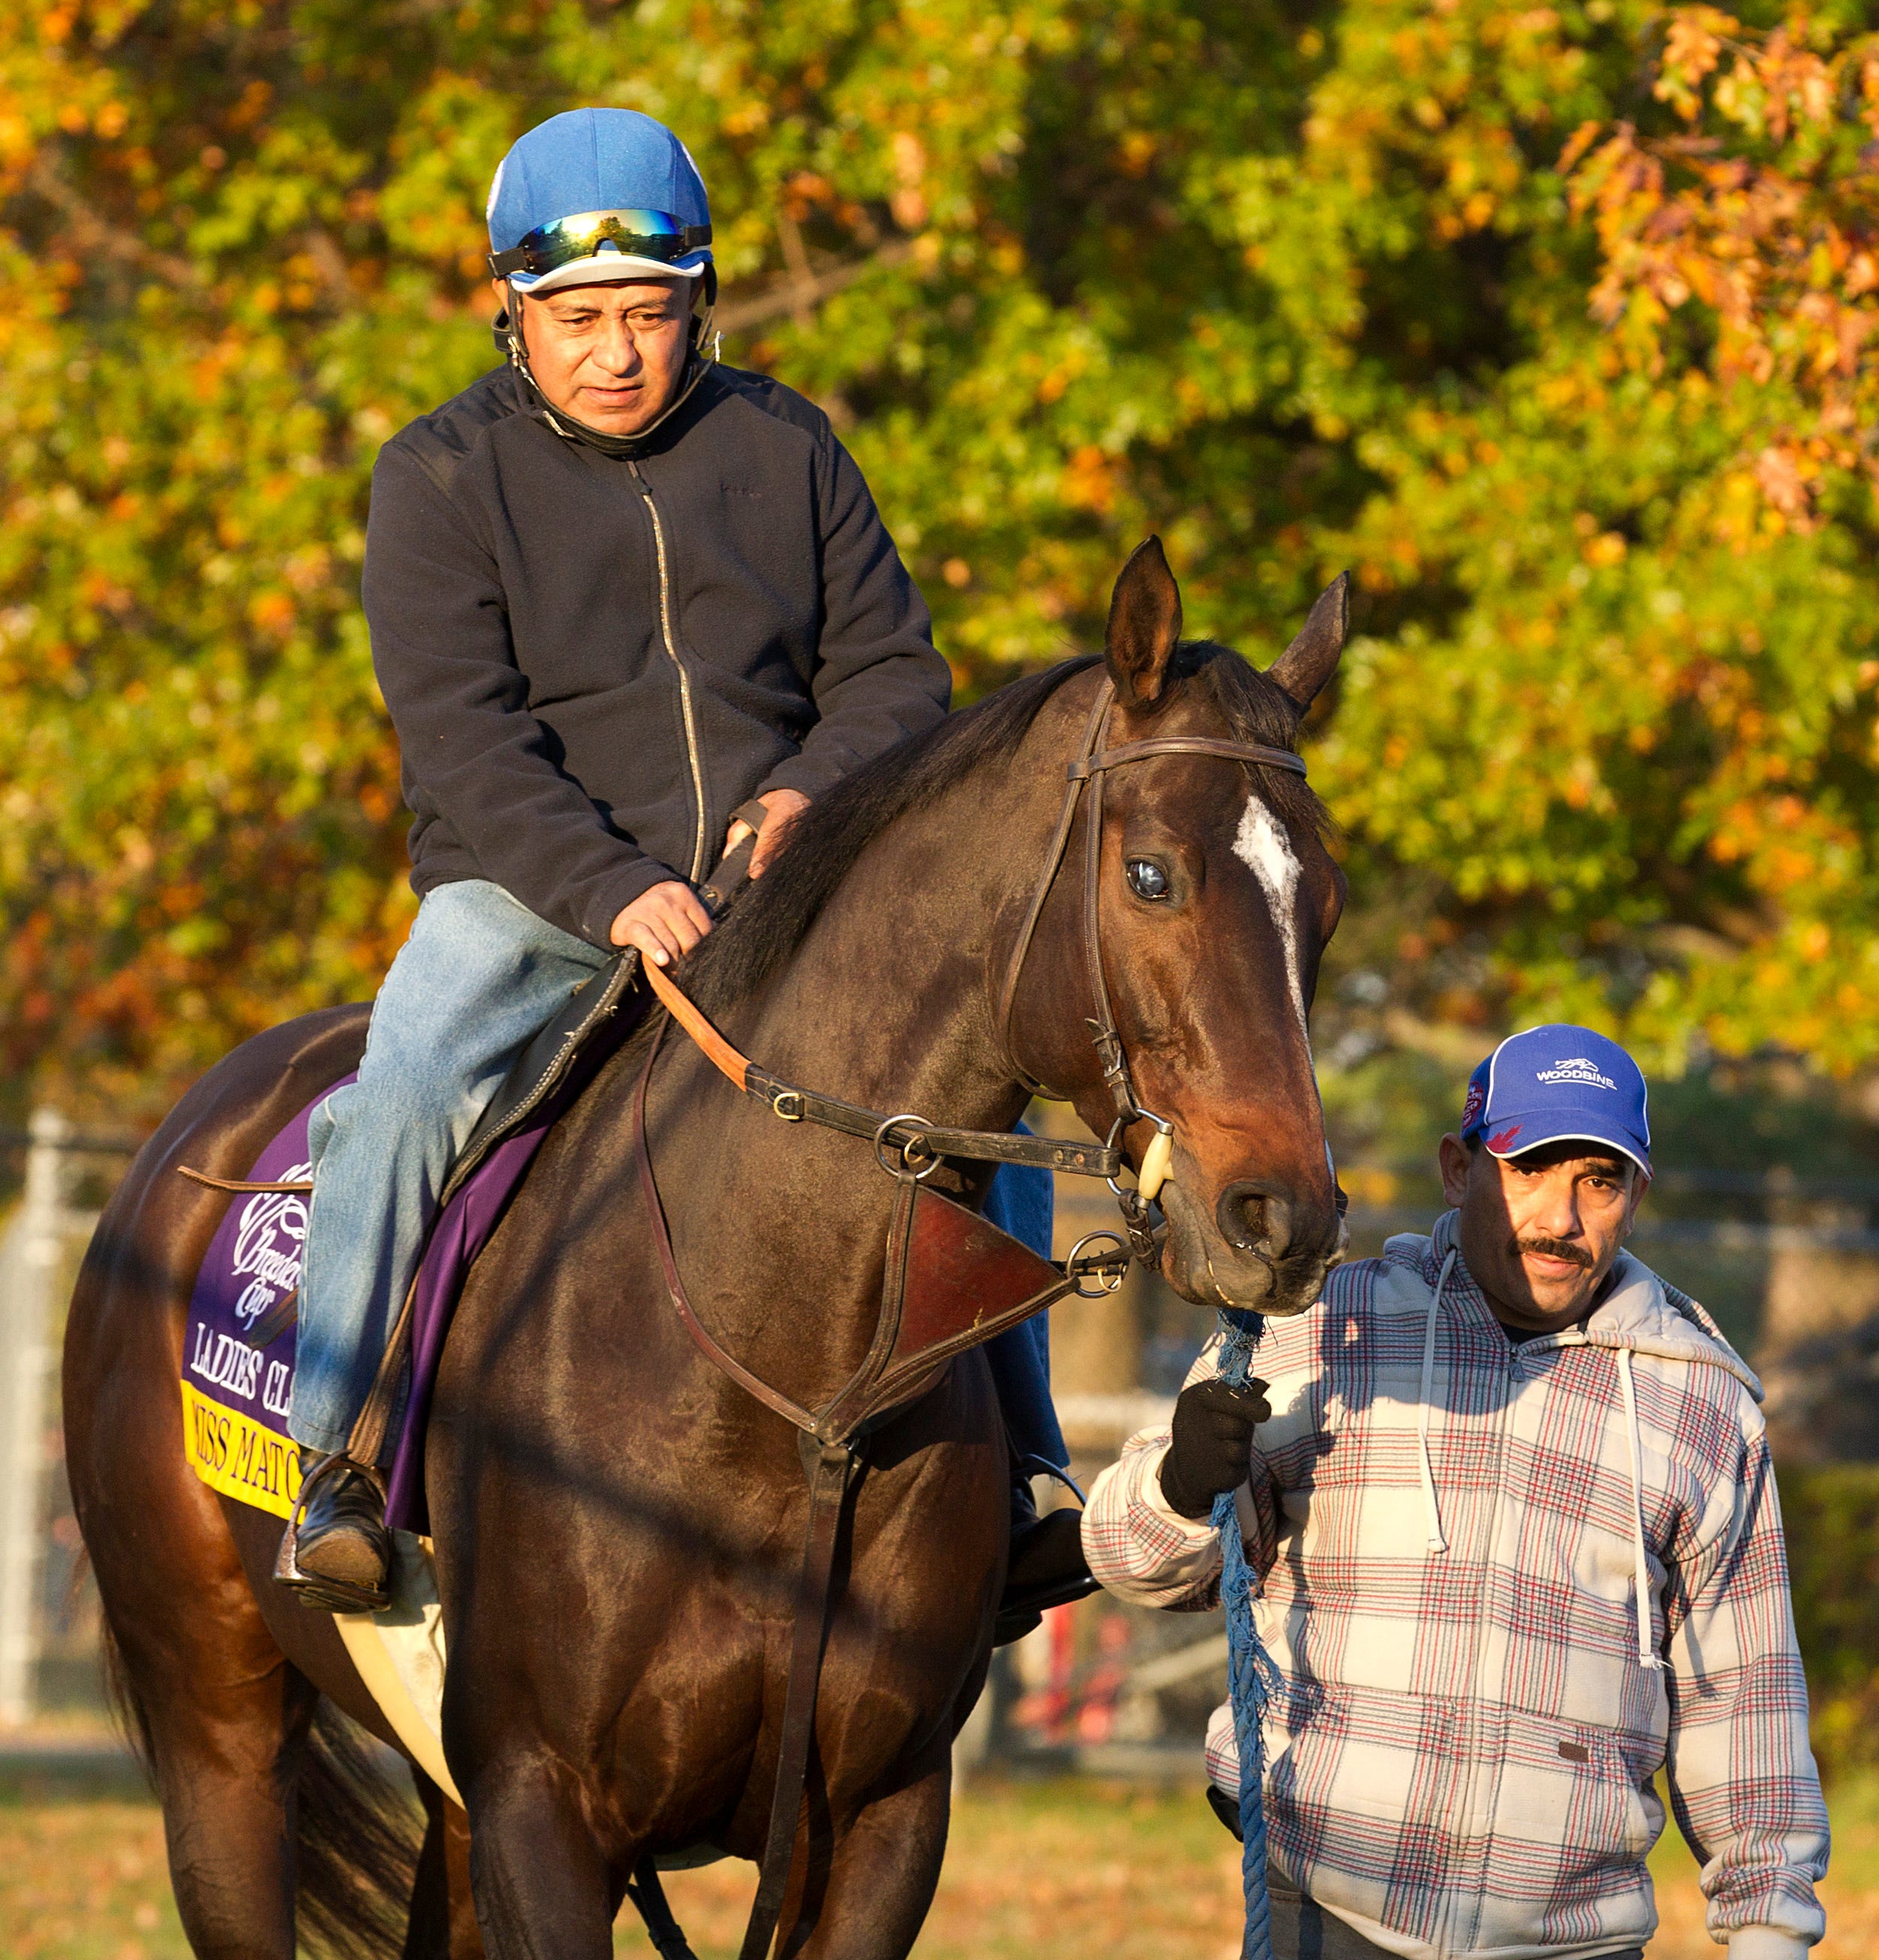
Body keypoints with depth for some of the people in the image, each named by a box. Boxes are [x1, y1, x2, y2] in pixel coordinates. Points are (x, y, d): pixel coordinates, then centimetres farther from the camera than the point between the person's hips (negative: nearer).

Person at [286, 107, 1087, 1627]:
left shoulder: (784, 449, 10)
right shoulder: (442, 477, 0)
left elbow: (894, 674, 10)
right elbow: (464, 734, -12)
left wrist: (810, 795, -13)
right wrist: (614, 890, -27)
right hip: (530, 901, -3)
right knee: (398, 1102, -30)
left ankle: (1020, 1492, -1)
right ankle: (328, 1469, -21)